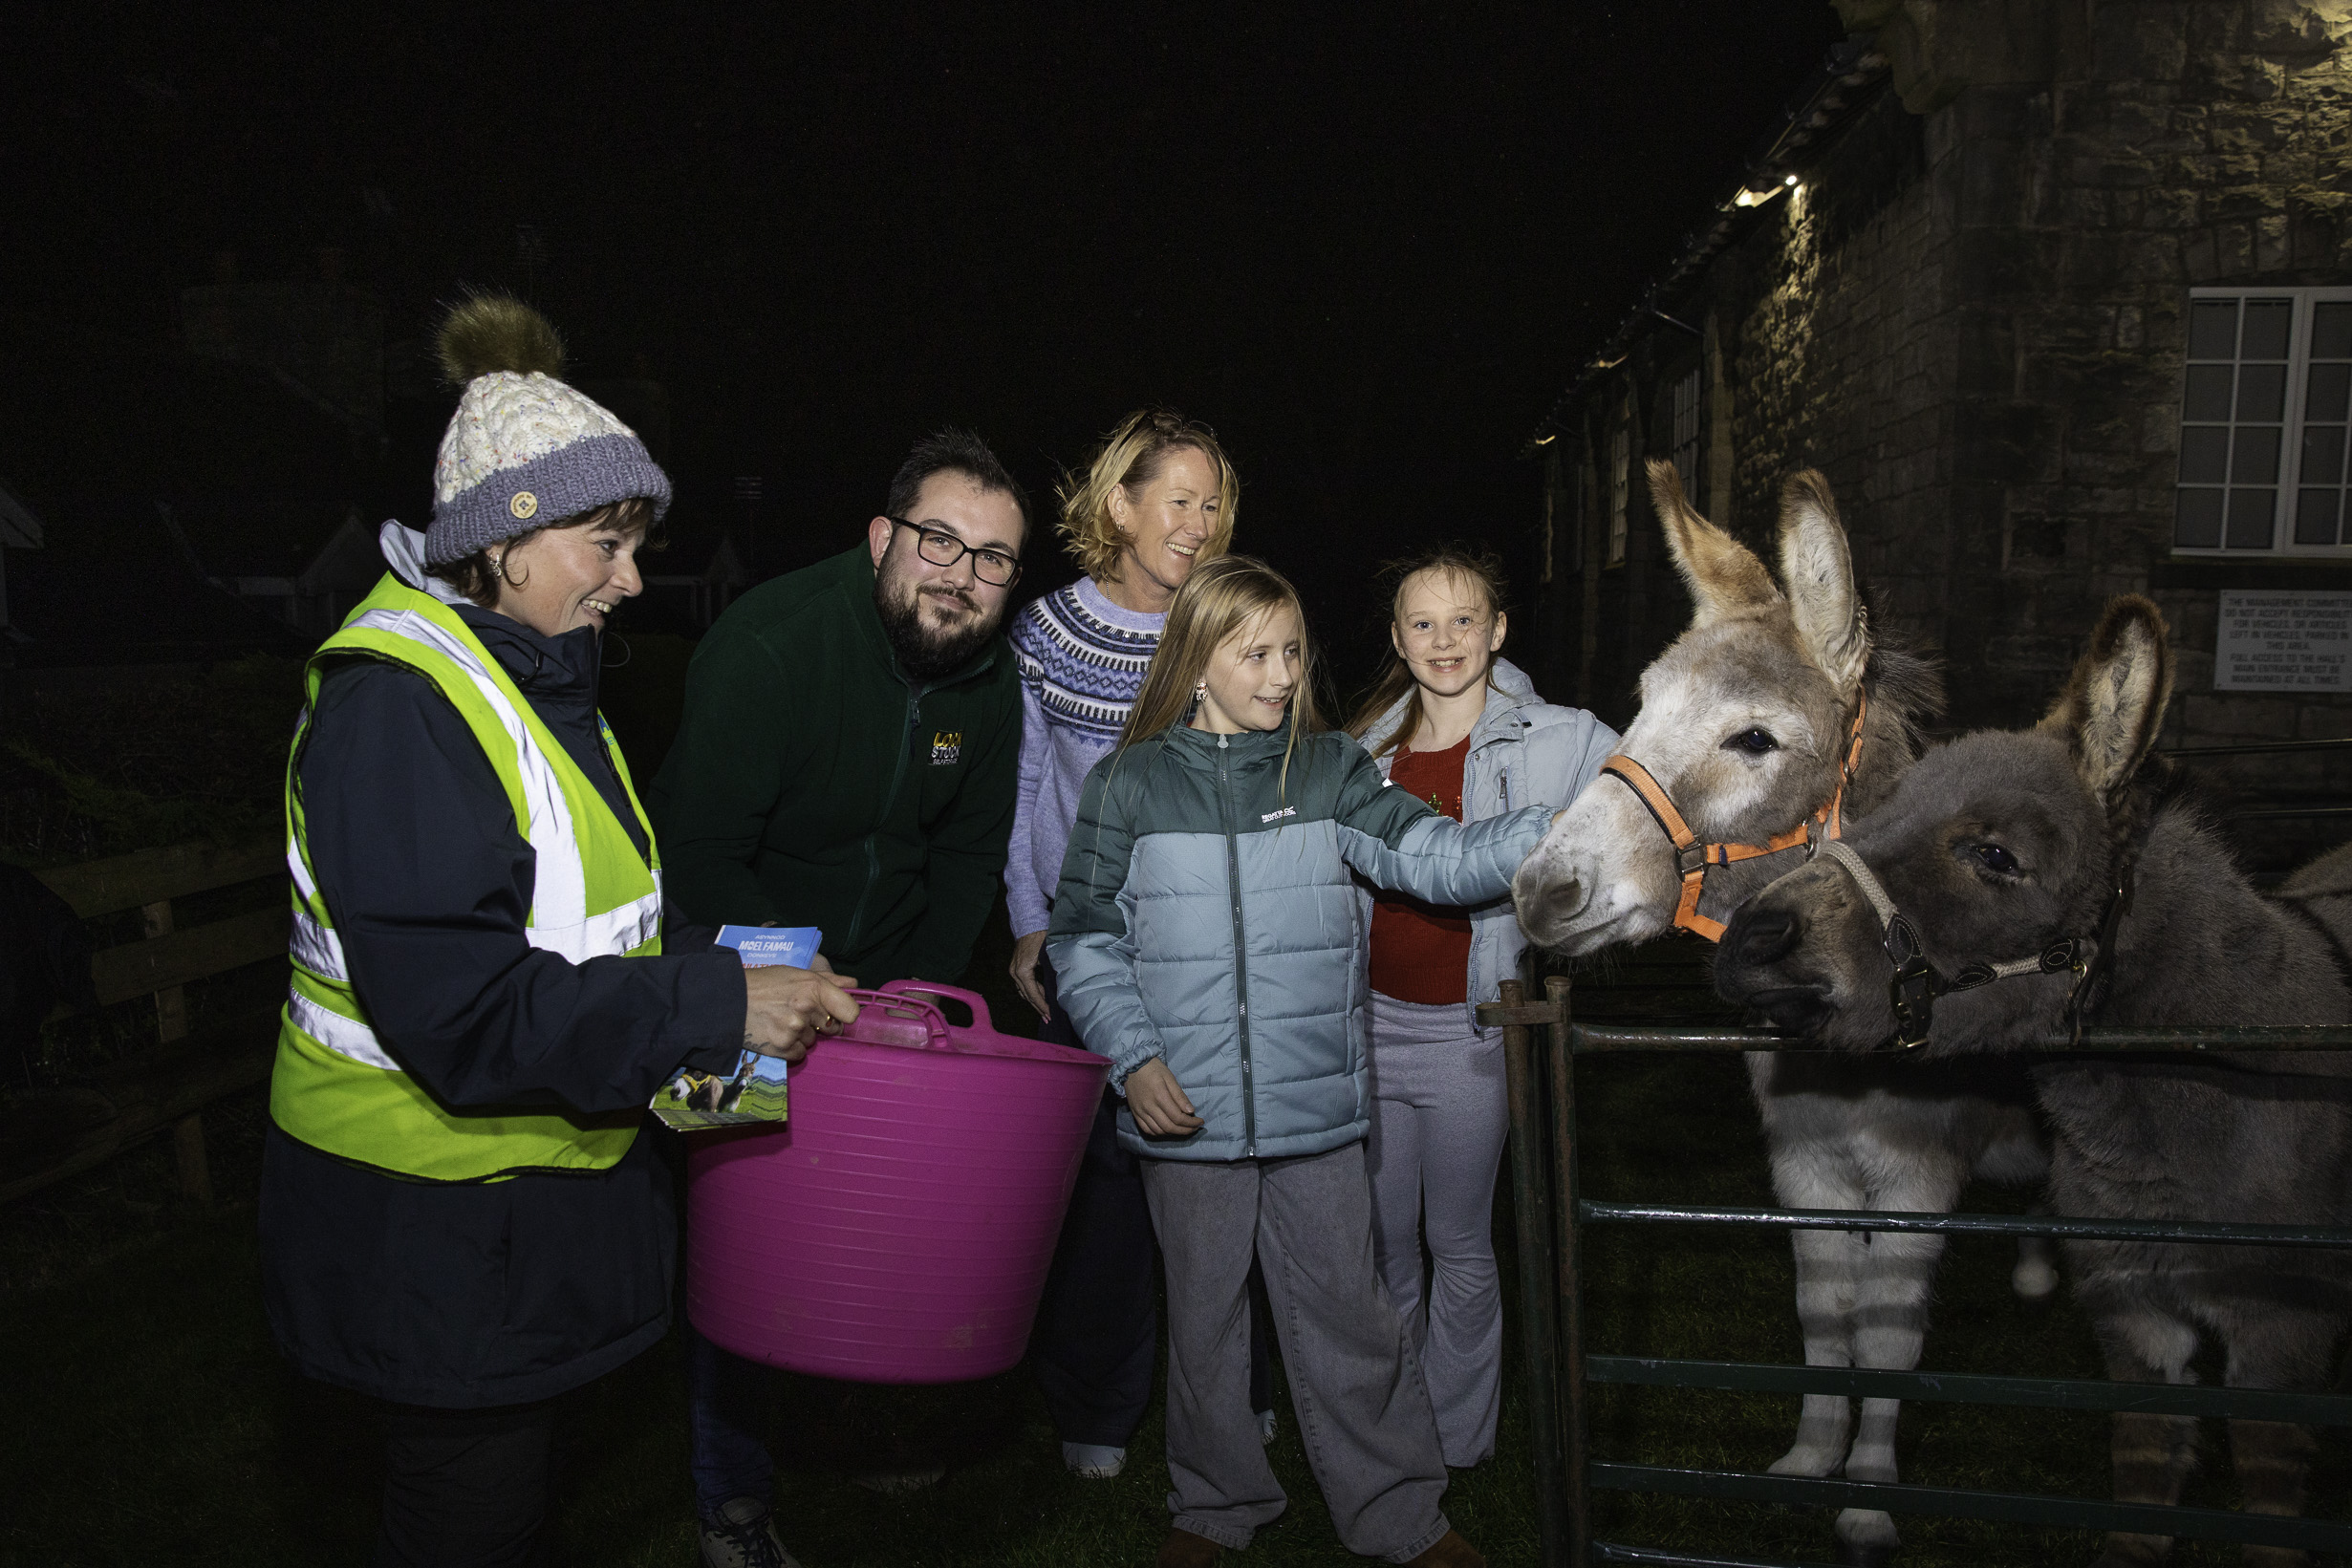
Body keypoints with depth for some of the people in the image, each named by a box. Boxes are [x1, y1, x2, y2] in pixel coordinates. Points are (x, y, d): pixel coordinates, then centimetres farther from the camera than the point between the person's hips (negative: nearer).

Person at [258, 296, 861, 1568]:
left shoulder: (536, 679, 8)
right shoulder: (396, 702, -23)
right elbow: (459, 1007, -29)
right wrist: (716, 1006, -27)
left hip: (535, 1187, 9)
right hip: (433, 1226, -9)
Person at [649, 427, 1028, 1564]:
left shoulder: (991, 681, -8)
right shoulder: (768, 646, -27)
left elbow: (970, 853, 4)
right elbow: (701, 862, -25)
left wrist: (925, 982, -7)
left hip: (890, 974, 5)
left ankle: (855, 1417, 38)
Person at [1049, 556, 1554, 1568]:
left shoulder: (1329, 771, 2)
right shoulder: (1131, 785, -2)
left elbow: (1432, 857, -8)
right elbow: (1084, 939, 1)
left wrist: (1553, 831, -23)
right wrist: (1133, 1058, -10)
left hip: (1316, 1106, 1)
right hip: (1187, 1109, 0)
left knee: (1346, 1312, 9)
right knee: (1202, 1314, 15)